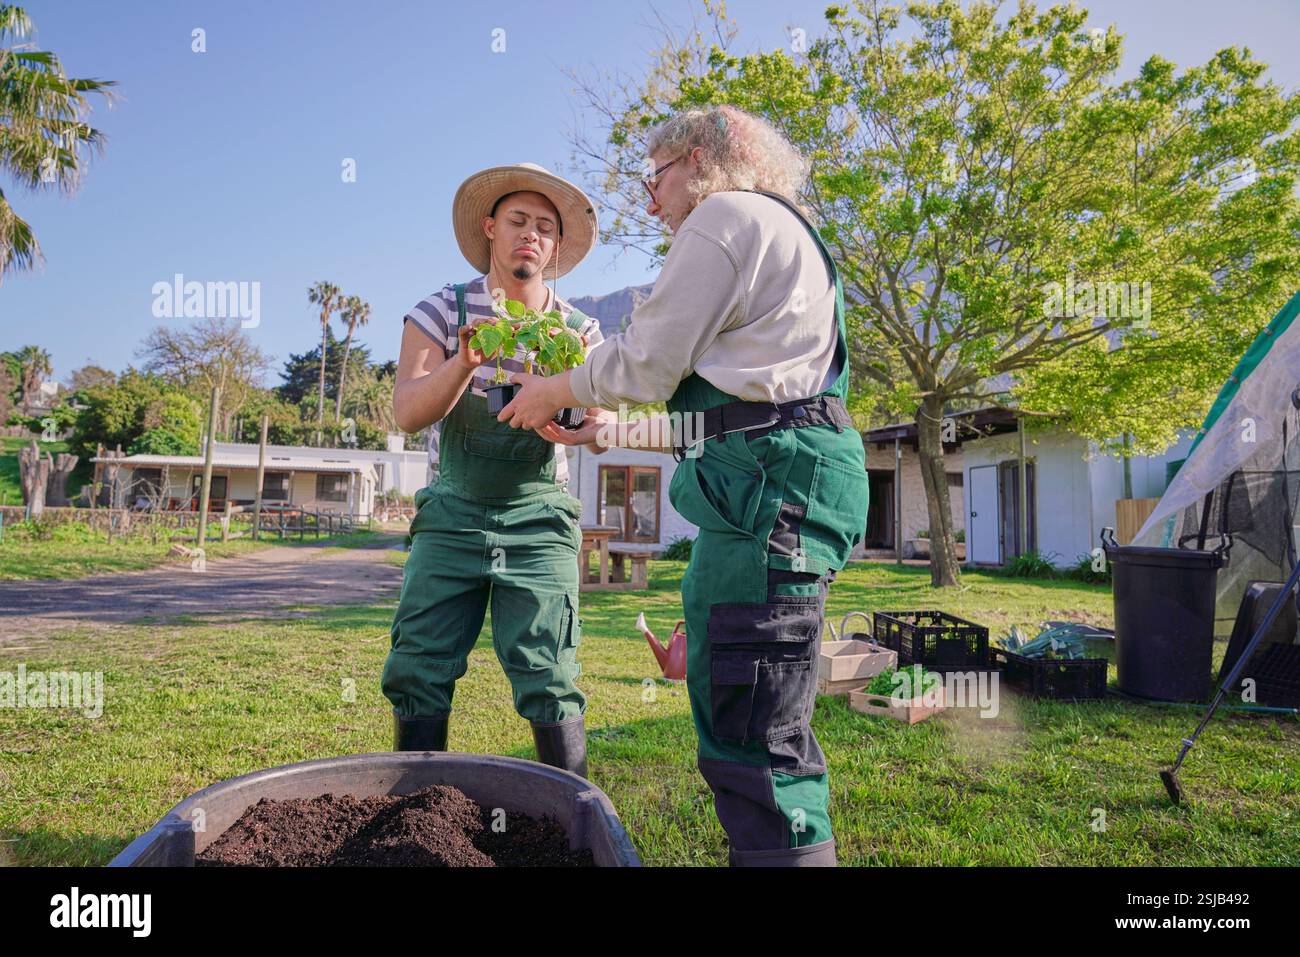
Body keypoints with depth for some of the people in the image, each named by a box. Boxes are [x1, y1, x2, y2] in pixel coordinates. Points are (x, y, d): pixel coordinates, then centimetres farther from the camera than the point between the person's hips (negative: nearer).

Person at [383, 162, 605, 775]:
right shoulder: (442, 312, 2)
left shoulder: (579, 330, 6)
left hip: (539, 518, 0)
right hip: (453, 513, 1)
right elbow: (407, 413, -10)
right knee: (418, 673, -1)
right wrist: (465, 363, -28)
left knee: (548, 680, -7)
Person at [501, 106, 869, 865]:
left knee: (753, 742, -10)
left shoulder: (726, 214, -1)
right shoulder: (781, 231, 30)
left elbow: (647, 361, -7)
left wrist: (554, 391, 11)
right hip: (776, 471, 11)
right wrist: (608, 428, 26)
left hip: (767, 476, -11)